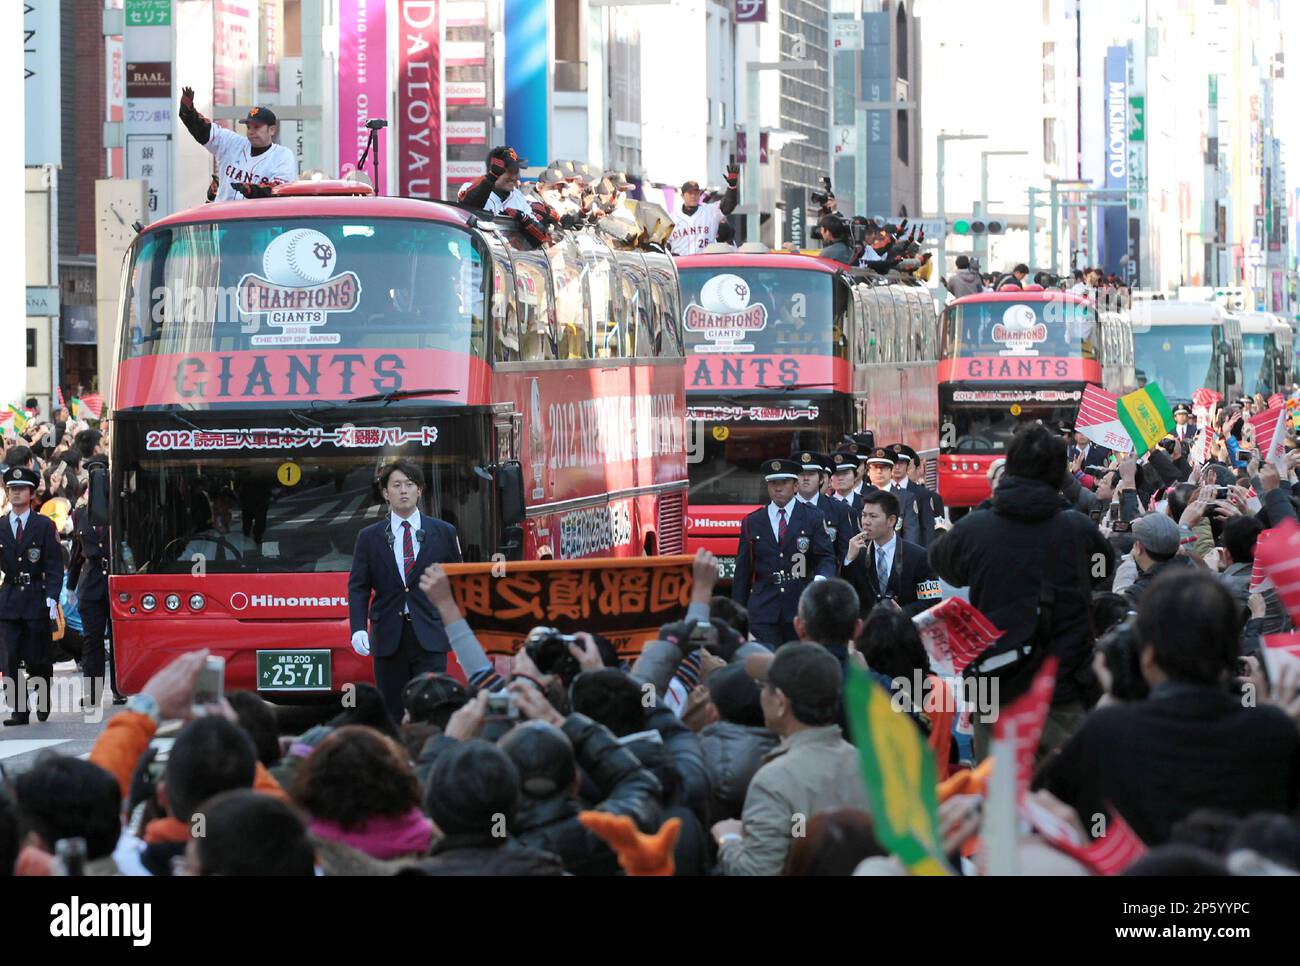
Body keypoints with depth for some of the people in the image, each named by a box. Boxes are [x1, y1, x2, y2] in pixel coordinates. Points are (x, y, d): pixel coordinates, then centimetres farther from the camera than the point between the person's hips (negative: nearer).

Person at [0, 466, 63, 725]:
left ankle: (43, 700, 27)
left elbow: (55, 565, -2)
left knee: (38, 659, 2)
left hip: (37, 598, -2)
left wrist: (52, 597, -12)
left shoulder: (44, 526, 2)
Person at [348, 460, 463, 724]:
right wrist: (358, 629, -11)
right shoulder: (369, 538, 8)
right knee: (393, 714, 3)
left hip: (430, 637, -1)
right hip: (388, 638, 1)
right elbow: (358, 588, 4)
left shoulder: (444, 533, 8)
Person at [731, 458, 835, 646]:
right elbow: (742, 570, 12)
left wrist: (821, 579, -23)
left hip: (801, 608, -1)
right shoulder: (751, 523, 11)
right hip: (763, 609, 1)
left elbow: (826, 558, 1)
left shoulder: (813, 519, 7)